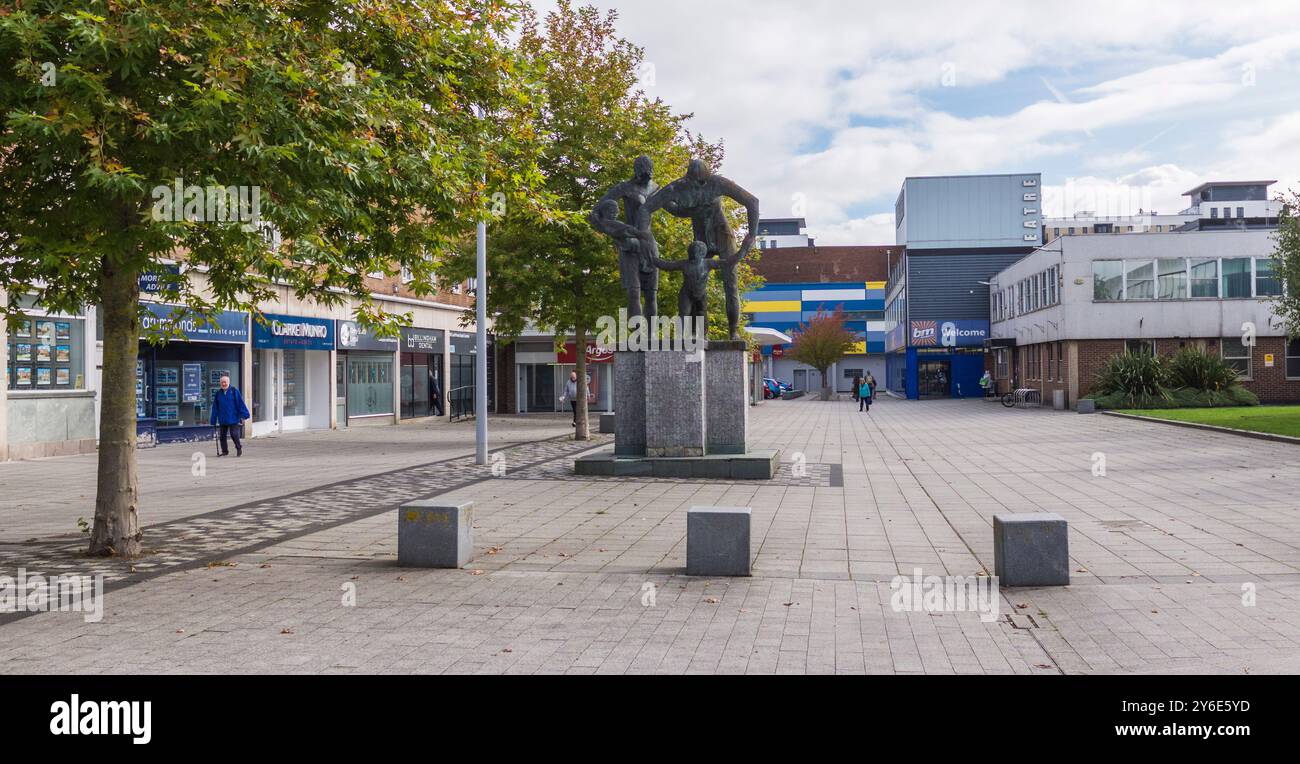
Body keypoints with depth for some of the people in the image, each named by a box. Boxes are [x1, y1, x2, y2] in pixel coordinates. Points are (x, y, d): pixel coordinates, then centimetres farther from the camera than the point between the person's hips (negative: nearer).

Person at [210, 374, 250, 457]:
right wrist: (213, 420, 10)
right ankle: (225, 451, 20)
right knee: (223, 436, 7)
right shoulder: (218, 393, 7)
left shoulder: (234, 391, -3)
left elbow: (240, 403, -5)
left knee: (234, 434, -8)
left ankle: (239, 448, 13)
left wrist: (244, 415, -11)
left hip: (233, 418, -4)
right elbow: (215, 407, 11)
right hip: (223, 419, 4)